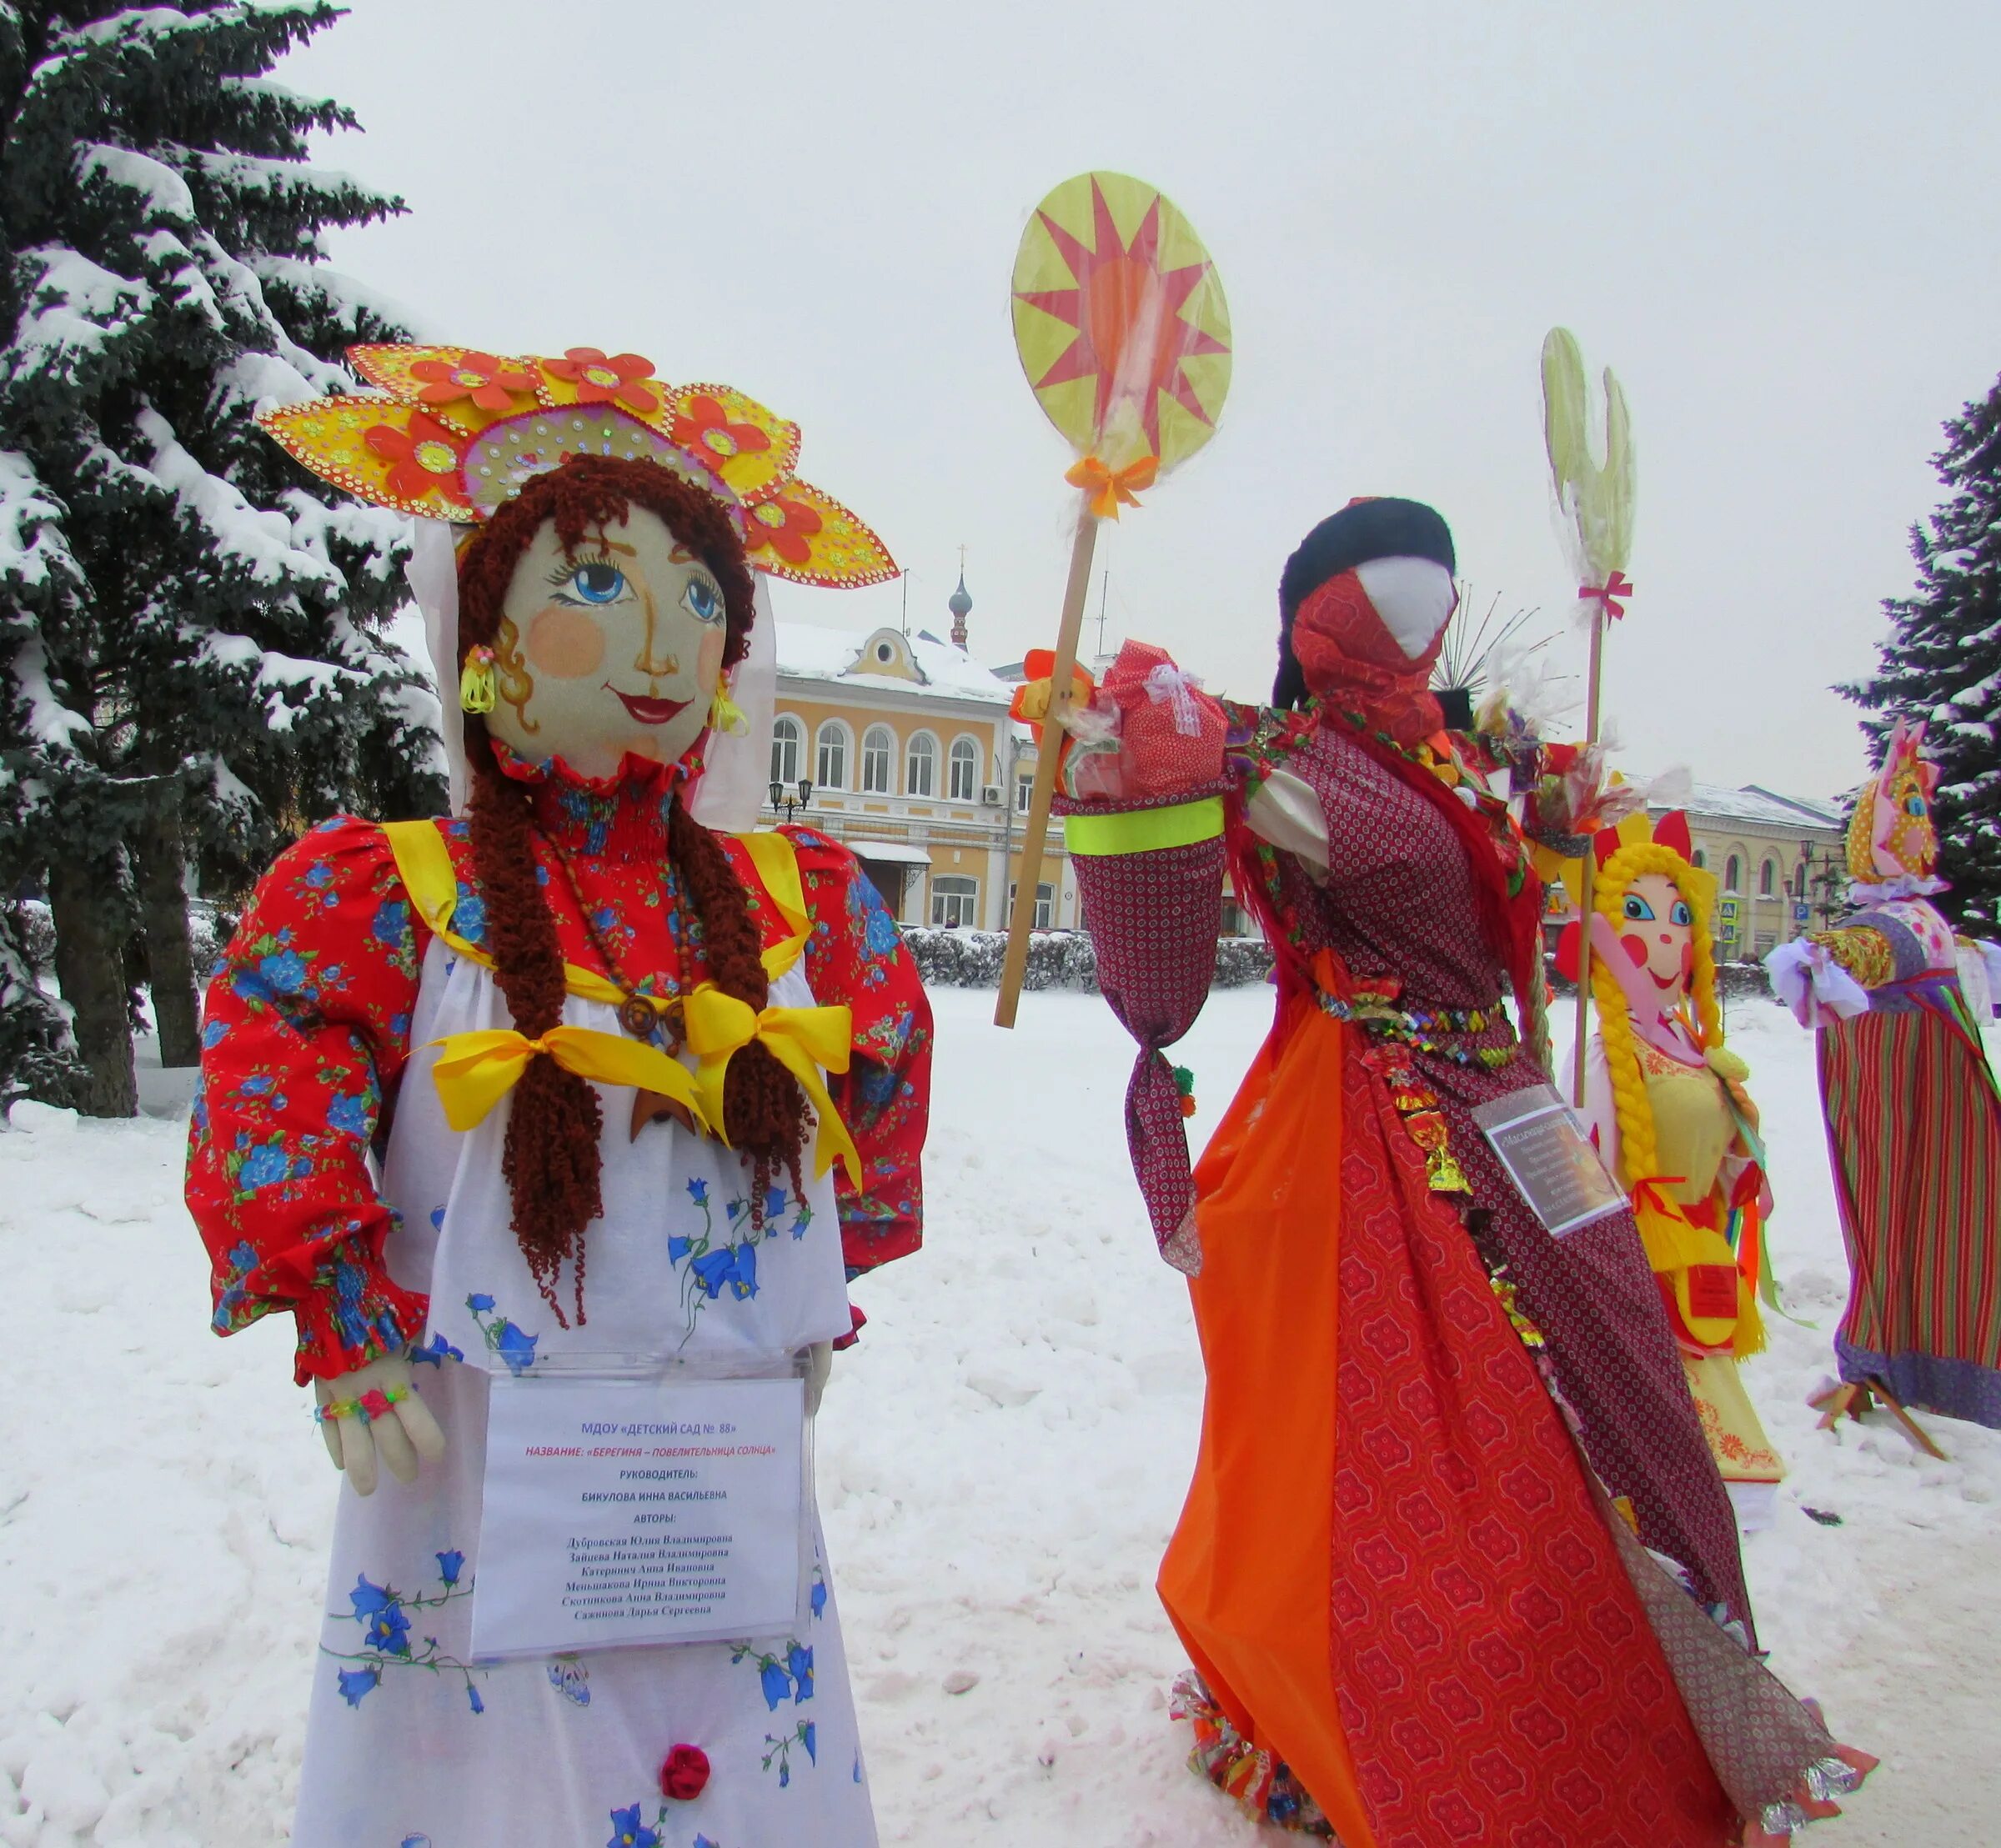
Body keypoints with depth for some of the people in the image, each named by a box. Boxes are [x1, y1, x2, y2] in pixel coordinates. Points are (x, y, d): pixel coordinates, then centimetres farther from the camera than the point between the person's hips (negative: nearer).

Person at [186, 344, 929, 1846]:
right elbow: (267, 1102, -7)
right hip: (486, 1457, -3)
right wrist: (342, 1339, -7)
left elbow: (881, 1079, 14)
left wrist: (823, 1289, 15)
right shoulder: (385, 895, -9)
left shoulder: (798, 905, 1)